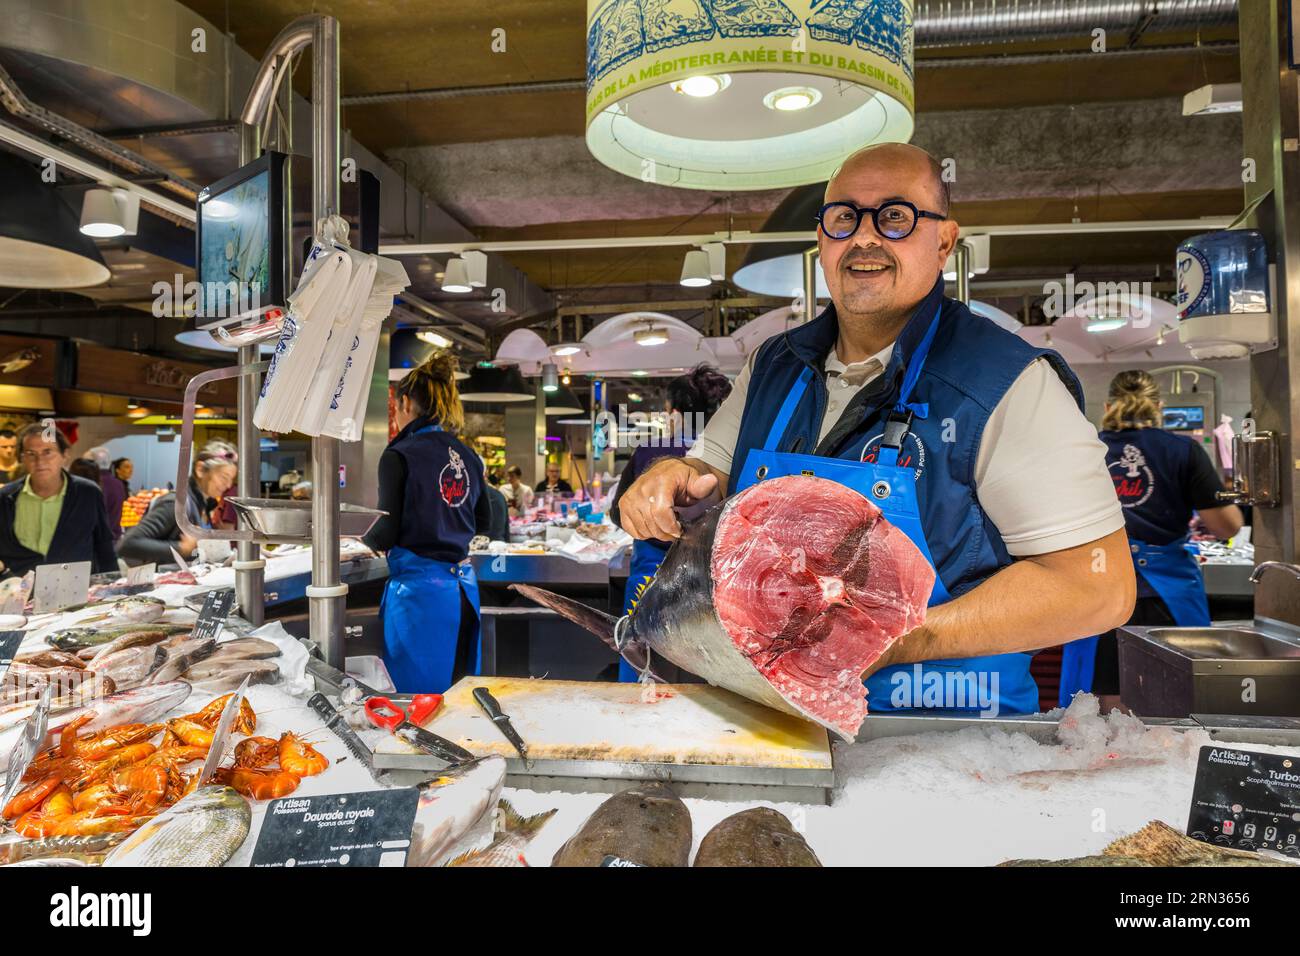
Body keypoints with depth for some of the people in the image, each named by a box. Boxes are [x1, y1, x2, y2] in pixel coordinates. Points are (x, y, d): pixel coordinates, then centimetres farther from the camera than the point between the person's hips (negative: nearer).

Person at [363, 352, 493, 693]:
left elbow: (385, 535, -10)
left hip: (420, 588, -6)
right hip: (464, 586, 6)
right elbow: (483, 520, 19)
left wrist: (362, 541, 10)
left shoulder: (400, 455, -11)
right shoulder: (467, 455, 7)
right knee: (457, 695, 17)